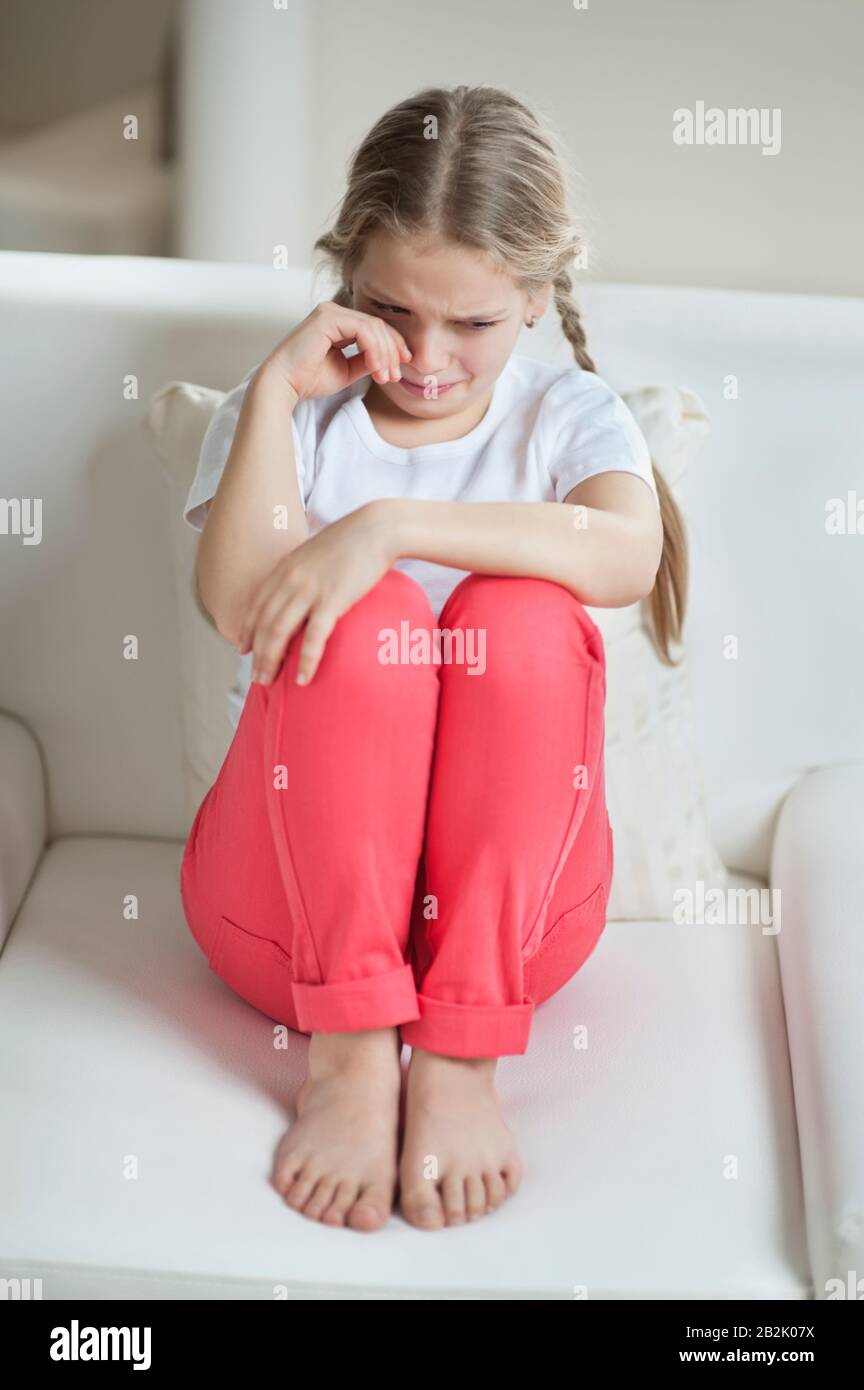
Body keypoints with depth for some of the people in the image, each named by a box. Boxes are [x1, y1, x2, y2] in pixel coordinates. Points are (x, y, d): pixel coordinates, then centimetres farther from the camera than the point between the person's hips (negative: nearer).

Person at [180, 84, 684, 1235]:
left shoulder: (568, 415, 7)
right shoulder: (288, 413, 8)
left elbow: (630, 553, -20)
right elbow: (242, 608, -13)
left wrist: (388, 522, -29)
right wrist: (277, 389, -14)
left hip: (507, 908, 0)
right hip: (292, 889, 0)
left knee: (523, 614, -27)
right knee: (370, 615, -27)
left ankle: (460, 1056, -27)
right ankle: (348, 1050, -28)